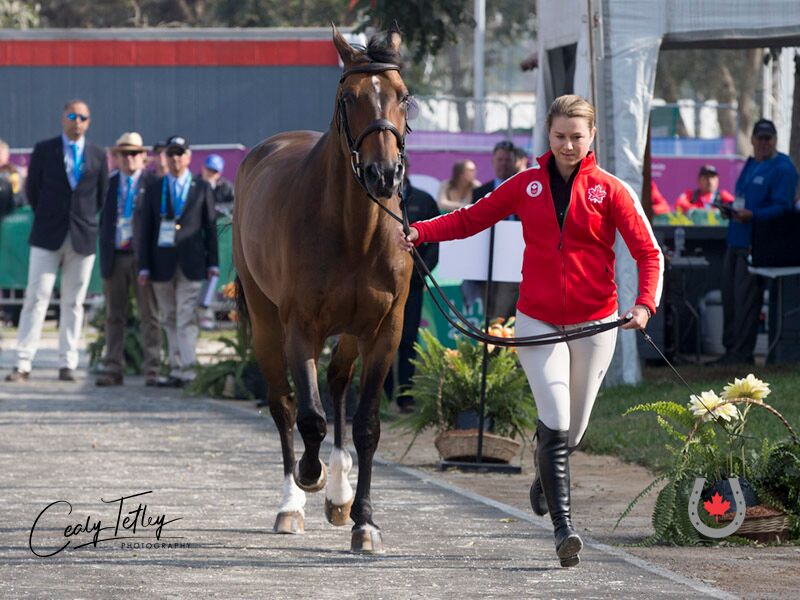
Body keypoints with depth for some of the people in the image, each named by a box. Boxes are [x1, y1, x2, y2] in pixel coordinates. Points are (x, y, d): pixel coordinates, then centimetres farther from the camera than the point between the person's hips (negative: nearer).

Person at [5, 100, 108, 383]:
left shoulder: (98, 156, 7)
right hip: (48, 236, -1)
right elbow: (32, 189, 9)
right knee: (36, 298, -6)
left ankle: (67, 364, 7)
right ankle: (23, 364, -7)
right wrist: (46, 217, 9)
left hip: (83, 238, 1)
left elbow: (102, 196, 14)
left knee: (73, 302, 3)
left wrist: (84, 219, 10)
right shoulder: (44, 150, 4)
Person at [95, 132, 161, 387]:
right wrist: (104, 252, 5)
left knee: (149, 316, -2)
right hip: (115, 257, 3)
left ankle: (152, 370, -1)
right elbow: (103, 220, 14)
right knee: (114, 316, 5)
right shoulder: (109, 184, 12)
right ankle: (113, 369, 8)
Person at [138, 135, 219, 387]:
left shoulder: (202, 189, 7)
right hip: (163, 263, 2)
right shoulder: (154, 189, 11)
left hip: (191, 264, -2)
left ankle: (187, 372, -13)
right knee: (169, 320, 6)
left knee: (187, 320, -9)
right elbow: (146, 229, 8)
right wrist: (144, 266, 2)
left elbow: (210, 227, 7)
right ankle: (175, 370, 11)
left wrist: (213, 263, 1)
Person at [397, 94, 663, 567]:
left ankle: (546, 480, 46)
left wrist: (646, 303, -22)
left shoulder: (610, 190, -2)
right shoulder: (528, 185, 4)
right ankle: (564, 528, -16)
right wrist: (420, 232, -5)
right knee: (555, 423, -14)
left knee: (573, 428, 12)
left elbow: (648, 252, -5)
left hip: (594, 324, 0)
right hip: (538, 322, 0)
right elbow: (473, 218, 11)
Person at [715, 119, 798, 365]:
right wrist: (730, 209, 6)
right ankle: (730, 349, 17)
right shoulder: (750, 164, 19)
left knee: (746, 299, -9)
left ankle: (742, 352, -6)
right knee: (730, 296, 10)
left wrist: (751, 215, -29)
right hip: (735, 241, 9)